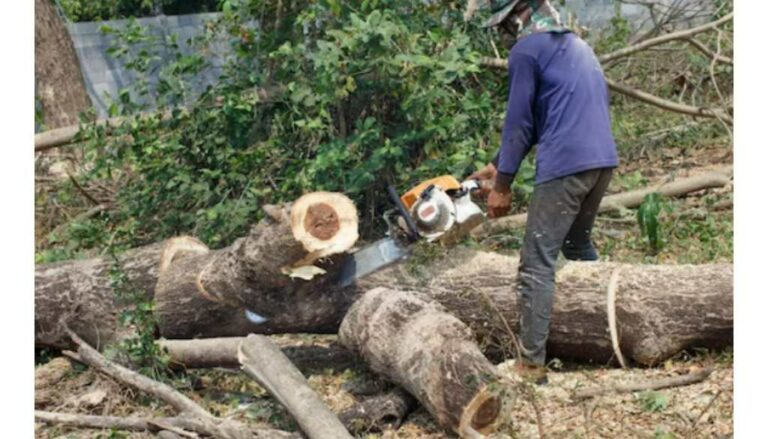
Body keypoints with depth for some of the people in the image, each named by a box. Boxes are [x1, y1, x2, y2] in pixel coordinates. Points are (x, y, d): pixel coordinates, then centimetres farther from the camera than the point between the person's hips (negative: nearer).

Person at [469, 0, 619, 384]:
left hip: (565, 167, -9)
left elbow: (519, 123, -5)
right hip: (603, 160, 9)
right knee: (579, 247, 25)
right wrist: (498, 165, 24)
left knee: (537, 265, -5)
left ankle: (532, 365, -6)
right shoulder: (577, 45, 23)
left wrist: (502, 186, 3)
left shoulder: (526, 50, -3)